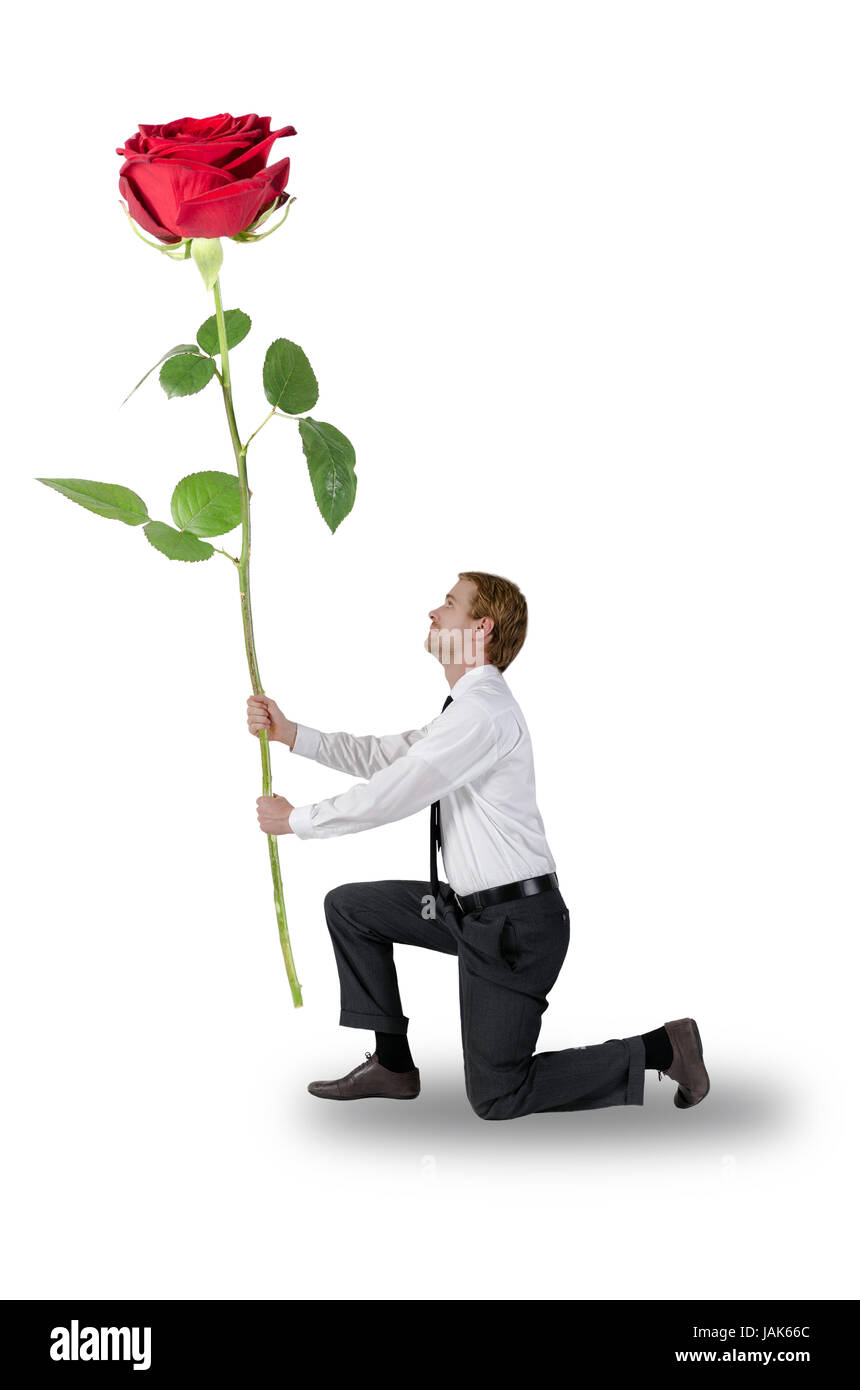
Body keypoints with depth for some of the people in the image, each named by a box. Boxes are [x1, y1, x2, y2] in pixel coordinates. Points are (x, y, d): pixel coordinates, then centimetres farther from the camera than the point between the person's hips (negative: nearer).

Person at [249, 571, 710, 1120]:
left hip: (517, 921, -10)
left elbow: (391, 796, -21)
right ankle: (392, 1064, 18)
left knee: (497, 1098, -2)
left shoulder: (483, 712, -22)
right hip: (475, 908, 10)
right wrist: (290, 733, 9)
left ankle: (661, 1048, 7)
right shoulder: (468, 706, 11)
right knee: (349, 907, 12)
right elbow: (384, 755, 15)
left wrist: (297, 819, -9)